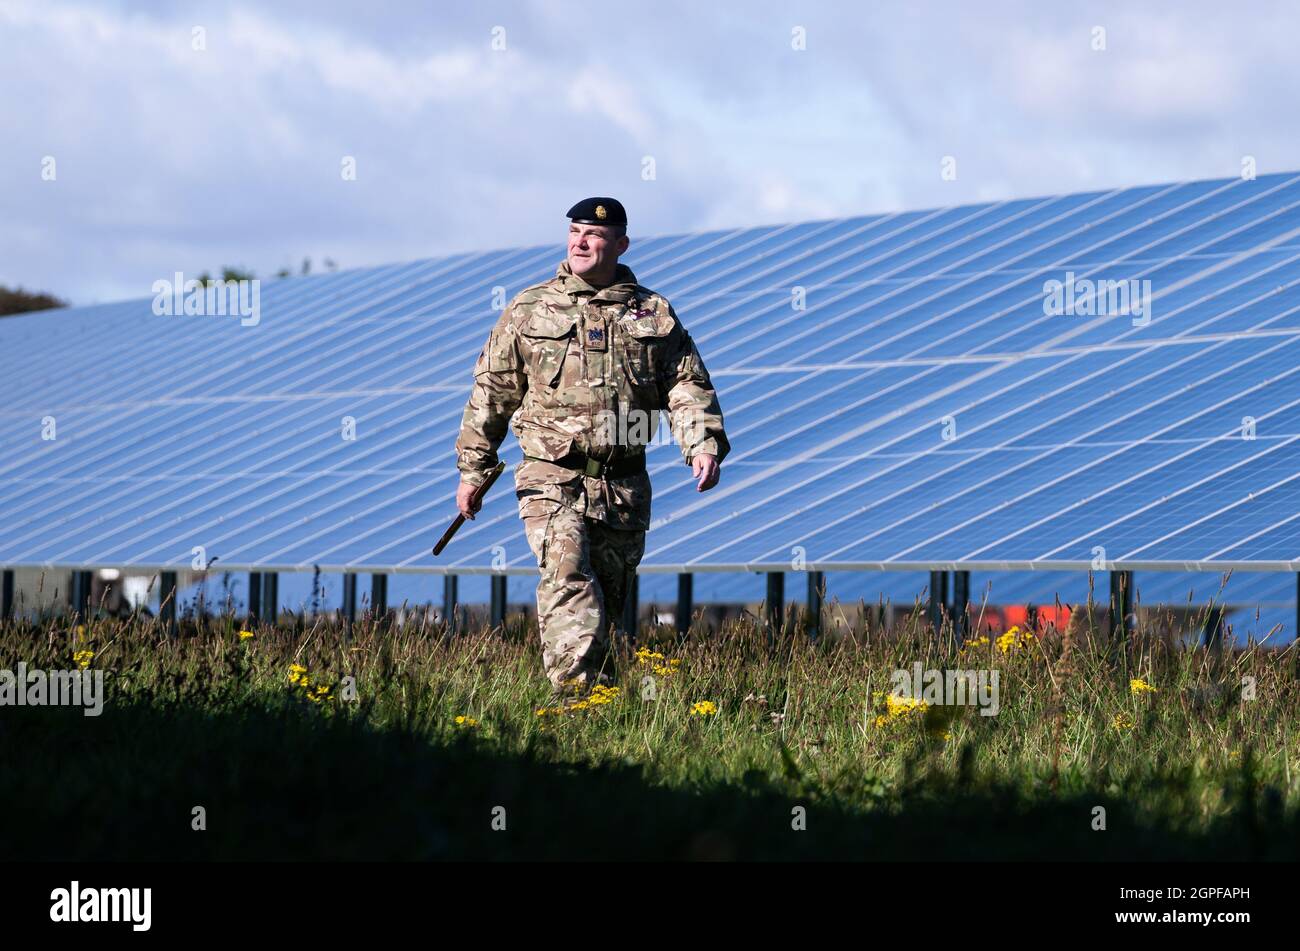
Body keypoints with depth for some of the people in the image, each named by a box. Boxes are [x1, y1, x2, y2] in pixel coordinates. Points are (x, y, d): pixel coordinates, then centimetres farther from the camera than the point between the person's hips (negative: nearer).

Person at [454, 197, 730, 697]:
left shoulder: (655, 314, 10)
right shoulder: (529, 310, 7)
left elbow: (687, 387, 8)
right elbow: (492, 391, 11)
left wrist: (704, 444, -10)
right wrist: (472, 469, 10)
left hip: (624, 488, 3)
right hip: (553, 481, -3)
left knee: (606, 604, 10)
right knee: (567, 583, -21)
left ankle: (596, 686, 23)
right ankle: (578, 694, -31)